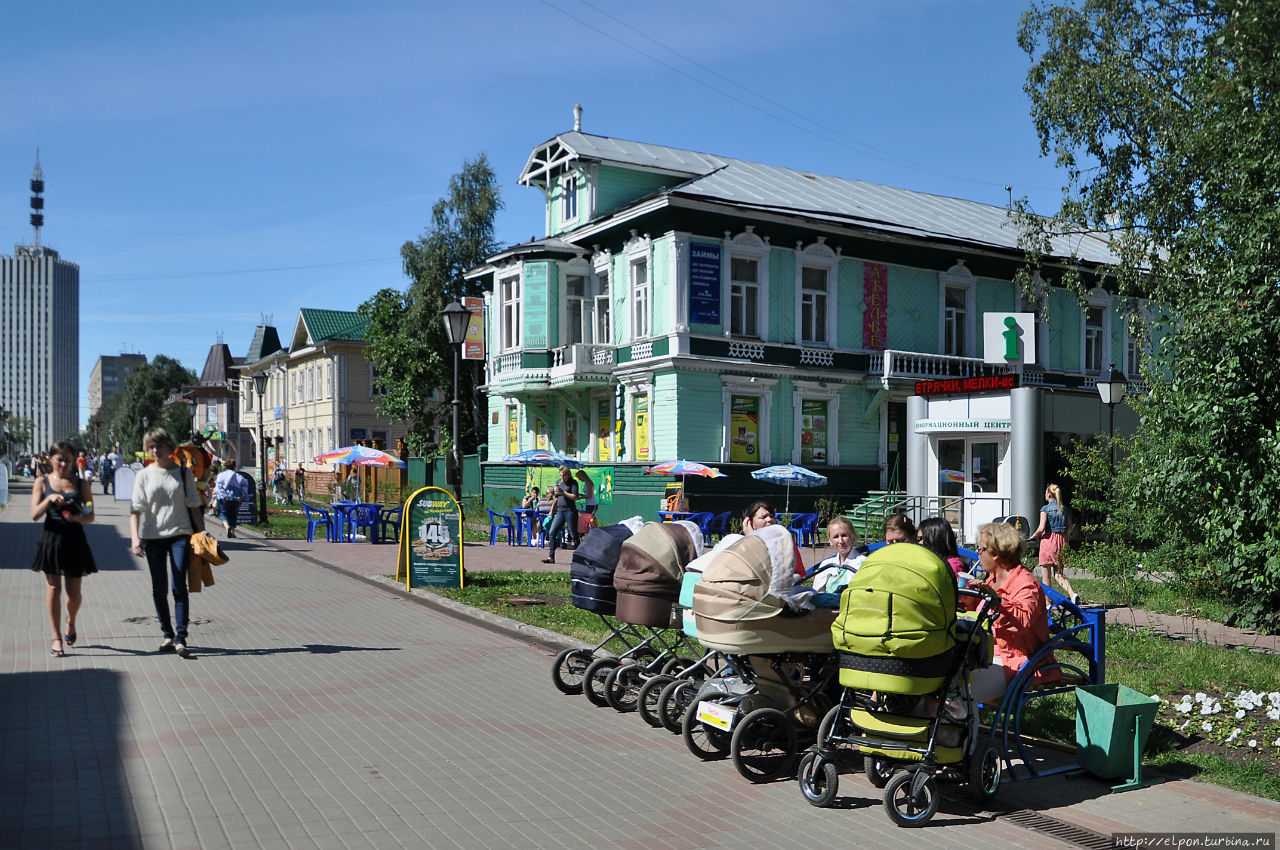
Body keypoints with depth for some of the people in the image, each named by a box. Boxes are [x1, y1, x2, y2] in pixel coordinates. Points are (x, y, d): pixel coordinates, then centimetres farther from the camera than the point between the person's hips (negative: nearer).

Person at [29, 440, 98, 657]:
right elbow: (35, 515, -4)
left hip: (75, 541, 1)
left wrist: (78, 517, -18)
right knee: (53, 588, 0)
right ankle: (57, 637, 9)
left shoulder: (81, 484, 3)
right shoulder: (42, 481, 2)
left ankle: (71, 622, 36)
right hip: (51, 539, 0)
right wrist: (49, 499, -20)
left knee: (74, 591, 5)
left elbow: (90, 516, 3)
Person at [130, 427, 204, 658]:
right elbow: (135, 509, -2)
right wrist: (134, 537, -15)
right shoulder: (144, 475, 4)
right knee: (159, 589, 8)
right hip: (153, 537, 1)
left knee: (179, 587, -9)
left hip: (180, 535, -1)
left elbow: (194, 506, 7)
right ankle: (167, 634, 20)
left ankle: (181, 638, -8)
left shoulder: (183, 472, 4)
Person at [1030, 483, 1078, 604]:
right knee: (1059, 574, 10)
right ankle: (1073, 594, -13)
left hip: (1048, 539, -5)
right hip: (1061, 541, 5)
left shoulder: (1045, 509, -8)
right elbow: (1069, 529, 9)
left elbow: (1041, 528, -15)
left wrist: (1034, 536, 2)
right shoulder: (1064, 509, 9)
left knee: (1046, 576, 5)